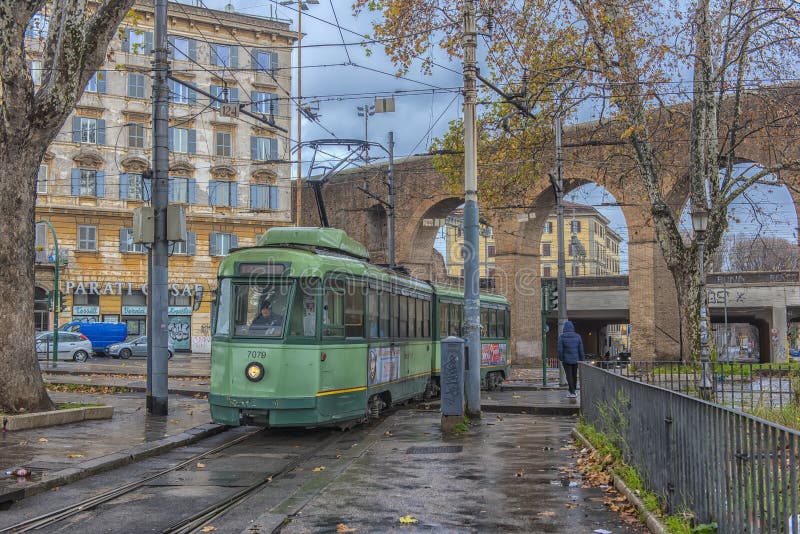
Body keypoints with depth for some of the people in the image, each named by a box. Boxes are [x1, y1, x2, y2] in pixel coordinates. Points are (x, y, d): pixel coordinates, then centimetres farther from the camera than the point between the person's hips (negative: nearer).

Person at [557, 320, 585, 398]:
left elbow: (560, 350, -10)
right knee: (574, 375, 15)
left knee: (569, 376, 2)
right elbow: (581, 350, -1)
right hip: (575, 359, 3)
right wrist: (582, 360, 7)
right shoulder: (577, 336, -3)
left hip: (566, 360, -3)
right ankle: (572, 391, 25)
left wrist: (561, 358, 5)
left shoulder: (561, 337, -10)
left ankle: (572, 393, -1)